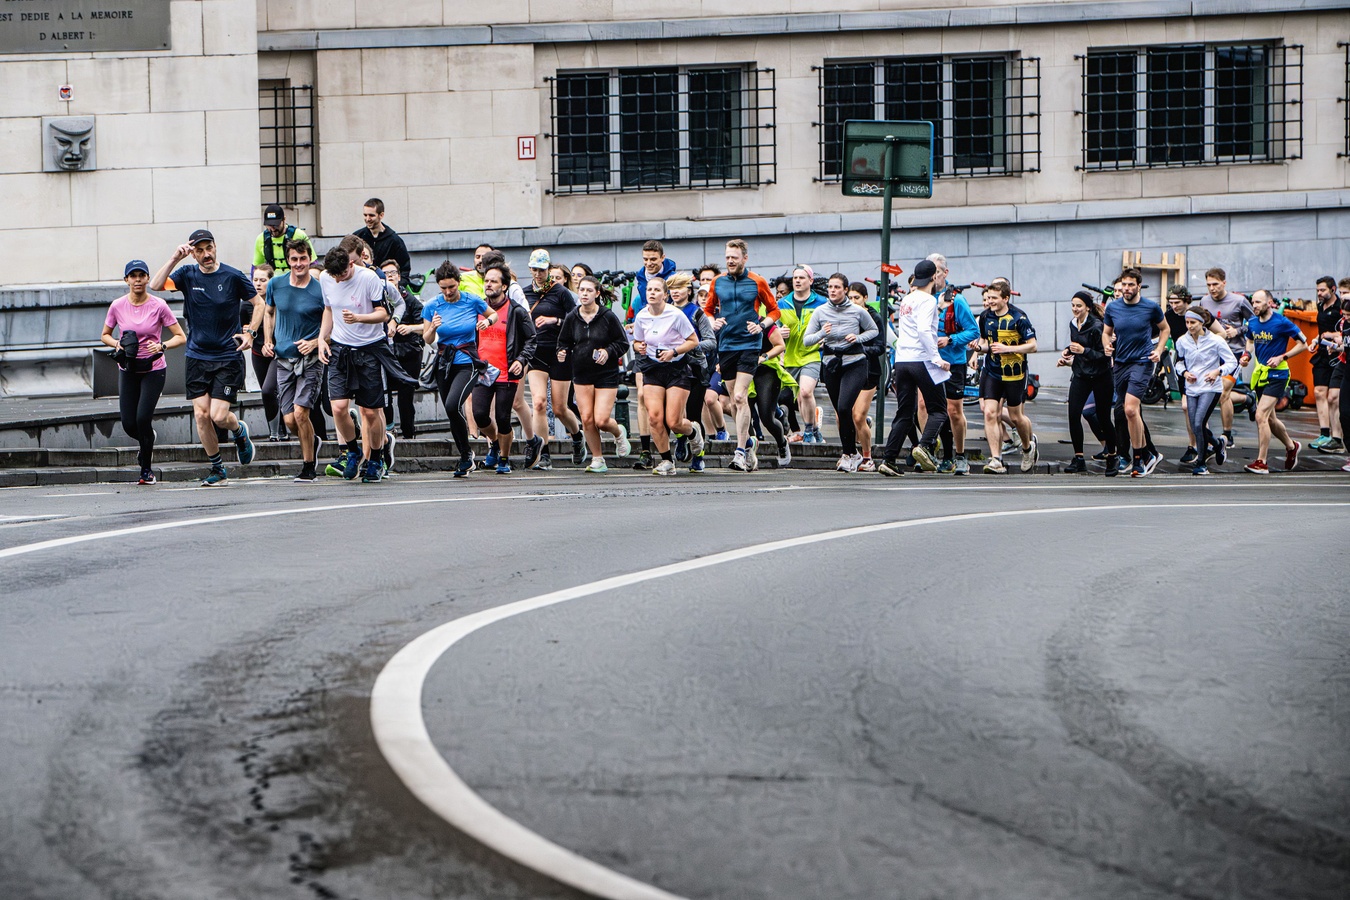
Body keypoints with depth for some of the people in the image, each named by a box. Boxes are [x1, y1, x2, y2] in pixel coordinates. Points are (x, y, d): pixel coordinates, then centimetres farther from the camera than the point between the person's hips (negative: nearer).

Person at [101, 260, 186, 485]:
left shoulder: (158, 306, -9)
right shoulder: (117, 306, -3)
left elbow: (181, 337, -6)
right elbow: (105, 335, 11)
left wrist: (162, 346, -25)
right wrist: (117, 344, -11)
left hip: (153, 369, -3)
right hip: (127, 370, 3)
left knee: (143, 418, -16)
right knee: (129, 424, -3)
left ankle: (147, 469, 5)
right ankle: (147, 441, 35)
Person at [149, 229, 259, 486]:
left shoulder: (233, 276, -4)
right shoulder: (188, 275, 1)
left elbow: (259, 304, 5)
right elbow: (155, 285, -12)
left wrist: (250, 332, -8)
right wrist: (174, 259, -19)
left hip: (228, 357, -3)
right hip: (197, 356, 3)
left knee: (218, 416, -10)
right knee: (201, 414, -2)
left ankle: (239, 431, 26)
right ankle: (217, 469, 13)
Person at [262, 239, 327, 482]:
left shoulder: (320, 291, -9)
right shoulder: (276, 285, 2)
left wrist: (314, 342, -14)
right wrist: (268, 340, 8)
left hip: (310, 360, -4)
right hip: (283, 359, 4)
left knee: (300, 412, -16)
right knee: (289, 419, 0)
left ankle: (308, 467, -1)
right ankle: (312, 443, 33)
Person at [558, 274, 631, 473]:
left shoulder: (608, 317, -8)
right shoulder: (571, 318, 1)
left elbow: (623, 343, -1)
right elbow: (564, 342, 12)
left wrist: (608, 352, -18)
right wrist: (563, 353, -9)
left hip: (607, 374, -3)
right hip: (581, 374, 3)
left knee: (601, 421, -11)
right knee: (587, 420, -4)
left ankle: (619, 433, 25)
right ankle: (598, 460, 12)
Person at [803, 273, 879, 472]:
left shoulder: (857, 312, -3)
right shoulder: (820, 312, 2)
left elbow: (874, 330, 13)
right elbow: (806, 340, 1)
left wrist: (858, 338, -6)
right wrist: (822, 334, -18)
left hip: (854, 364, -4)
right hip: (830, 364, 4)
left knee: (844, 407, -20)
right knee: (841, 412, 8)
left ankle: (848, 454, -8)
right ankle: (853, 454, 24)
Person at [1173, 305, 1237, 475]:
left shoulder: (1215, 341, -9)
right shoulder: (1182, 341, 2)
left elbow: (1232, 362, -4)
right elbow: (1179, 362, 17)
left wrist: (1218, 372, -21)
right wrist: (1184, 372, -5)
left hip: (1211, 388, -5)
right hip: (1191, 389, 5)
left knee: (1199, 424, -19)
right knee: (1195, 428, 4)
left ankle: (1201, 463, -6)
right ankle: (1218, 444, 35)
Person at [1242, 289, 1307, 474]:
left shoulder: (1282, 323, -15)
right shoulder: (1252, 323, 4)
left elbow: (1303, 345, -7)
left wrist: (1282, 357, -17)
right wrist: (1247, 355, 4)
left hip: (1277, 375, -8)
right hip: (1260, 374, 8)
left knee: (1261, 416, -18)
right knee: (1270, 419, 18)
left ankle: (1261, 462, -14)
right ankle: (1291, 446, 44)